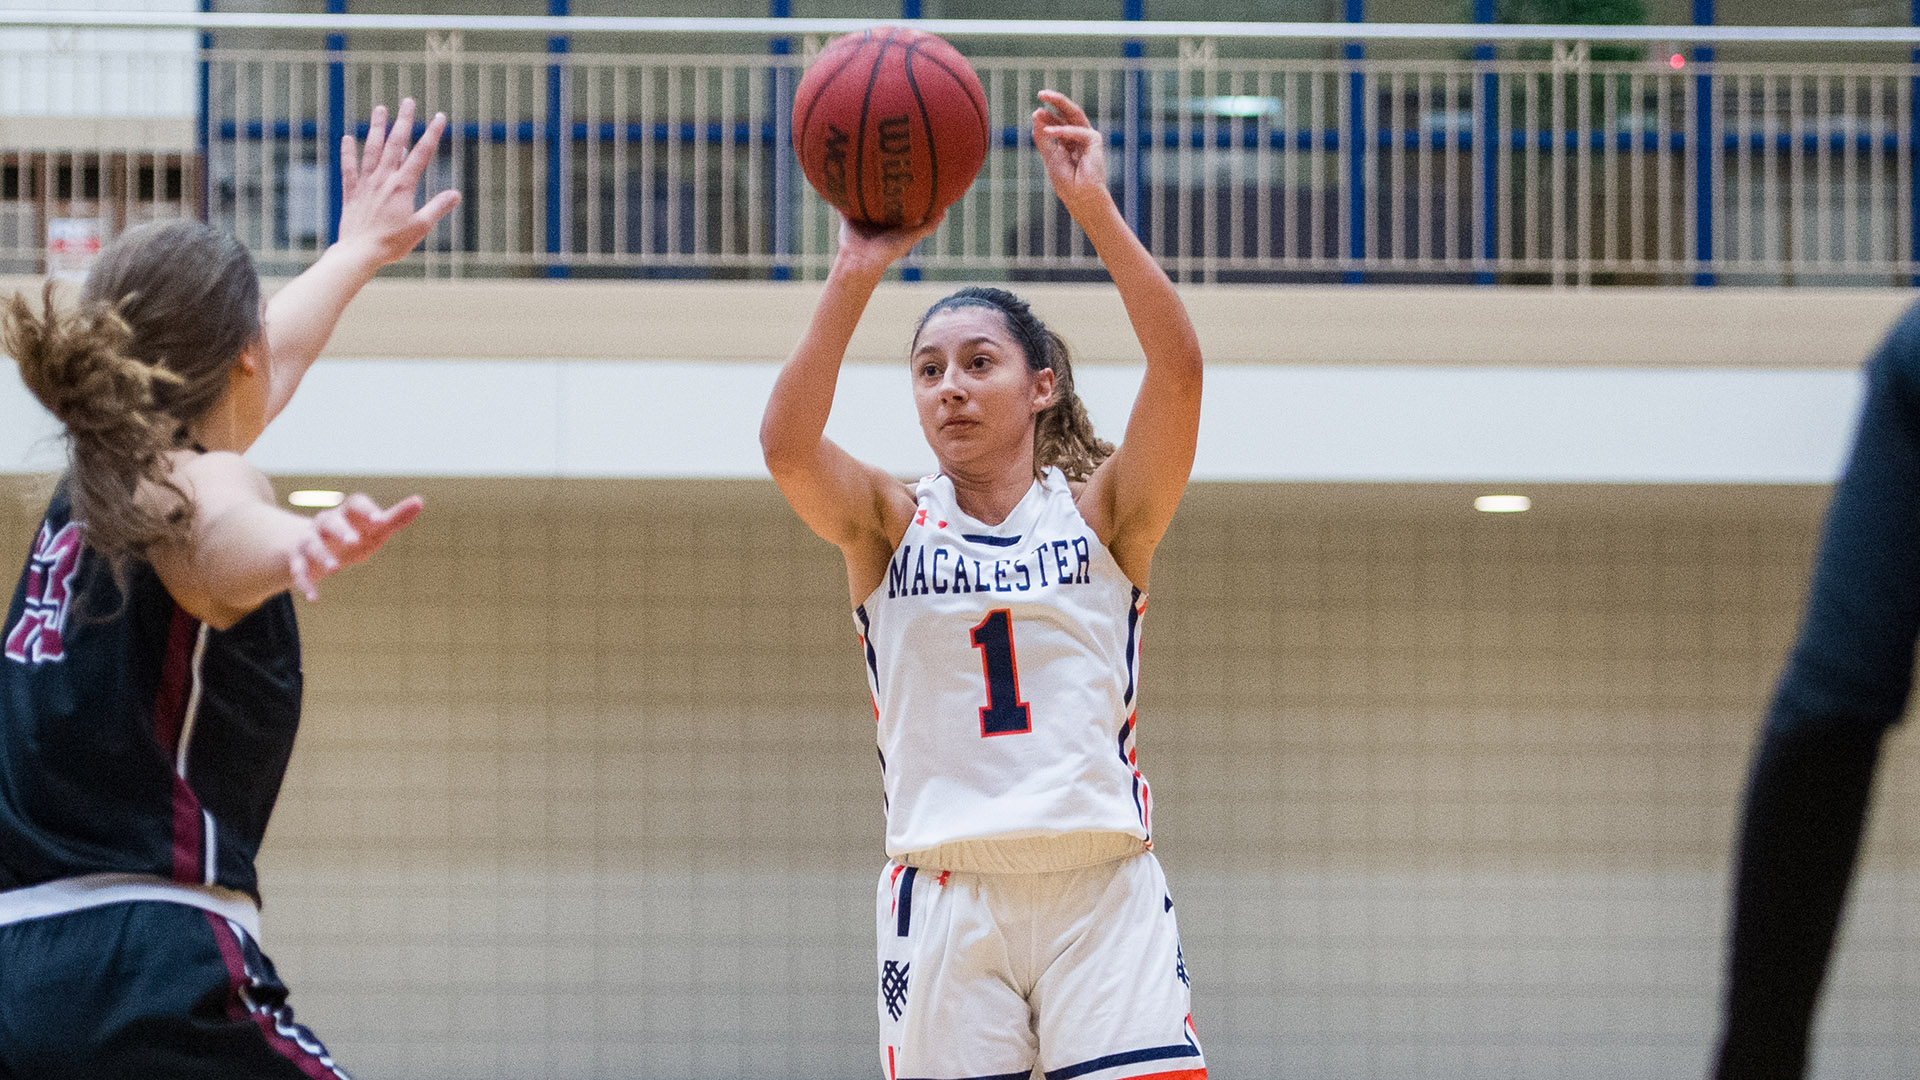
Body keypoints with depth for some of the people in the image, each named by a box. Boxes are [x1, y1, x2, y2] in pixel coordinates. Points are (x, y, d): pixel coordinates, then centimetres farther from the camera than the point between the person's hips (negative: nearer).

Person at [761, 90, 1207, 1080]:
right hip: (945, 895, 1)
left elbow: (1177, 372, -10)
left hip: (1102, 887, -1)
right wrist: (856, 272, -22)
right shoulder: (890, 525, 8)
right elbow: (787, 444, -12)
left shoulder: (1103, 511, 7)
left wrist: (1093, 208, -19)